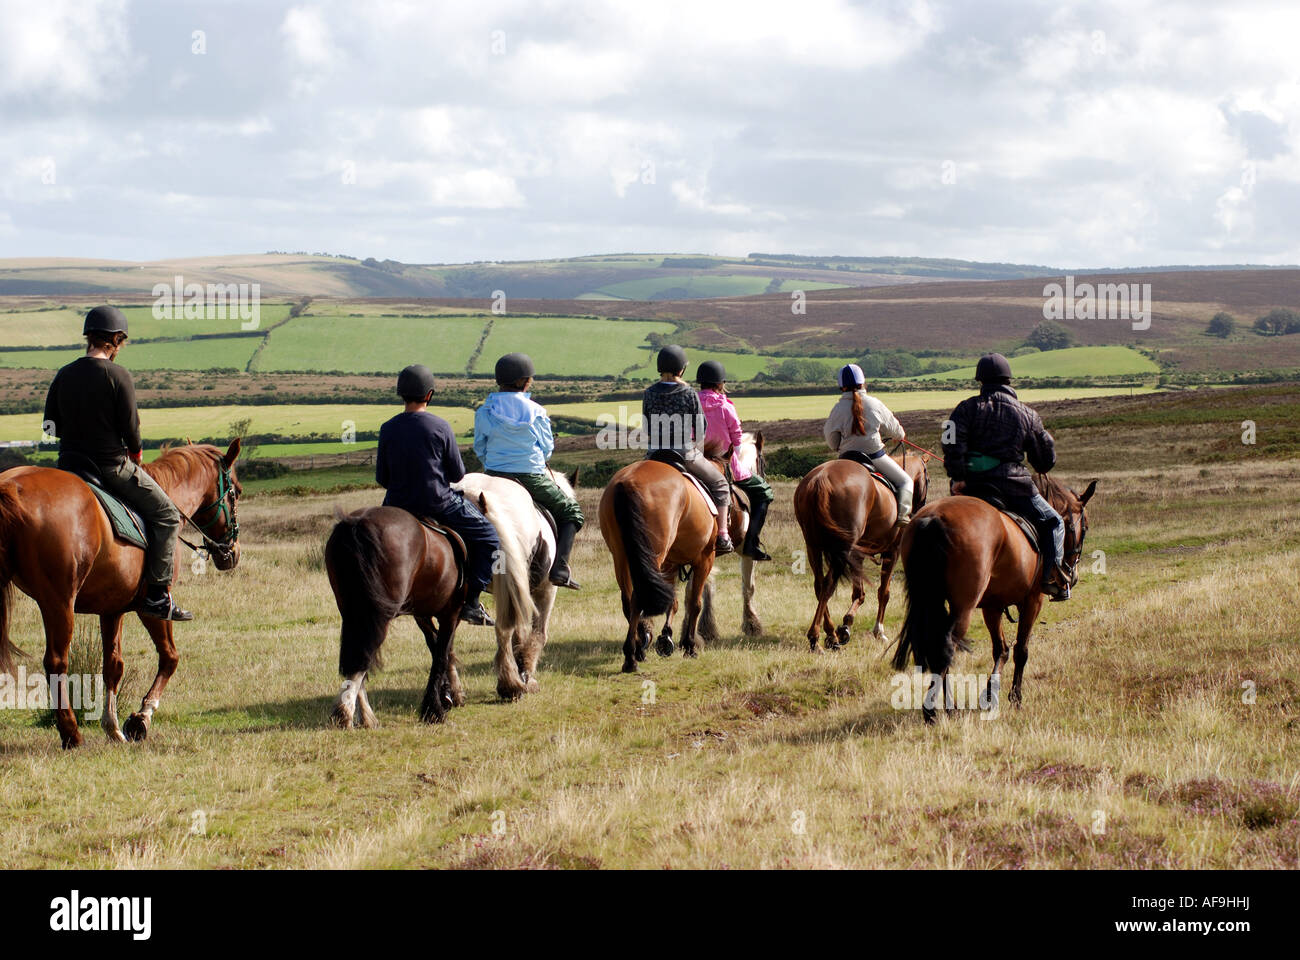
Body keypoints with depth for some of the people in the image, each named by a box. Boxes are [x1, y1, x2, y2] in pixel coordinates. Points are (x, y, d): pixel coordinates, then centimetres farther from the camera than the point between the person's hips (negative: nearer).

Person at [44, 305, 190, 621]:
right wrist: (136, 453, 7)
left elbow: (51, 425, 8)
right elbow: (130, 428, -13)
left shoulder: (63, 375, 6)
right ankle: (158, 594, -4)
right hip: (112, 465, -6)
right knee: (166, 515, 5)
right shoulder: (118, 376, -12)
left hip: (69, 465, 6)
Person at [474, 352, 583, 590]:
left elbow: (480, 449, 6)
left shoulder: (485, 412, -1)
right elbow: (547, 448, 1)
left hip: (494, 477, 2)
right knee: (570, 511, 15)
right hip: (532, 477, -2)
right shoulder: (536, 412, -7)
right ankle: (560, 567, -2)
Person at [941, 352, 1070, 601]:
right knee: (1053, 524, 12)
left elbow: (953, 442, -12)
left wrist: (958, 477, -8)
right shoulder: (1028, 415, 8)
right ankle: (1052, 576, -5)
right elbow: (1046, 461, 14)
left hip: (972, 486, 2)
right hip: (1013, 485, -1)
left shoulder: (969, 407, 5)